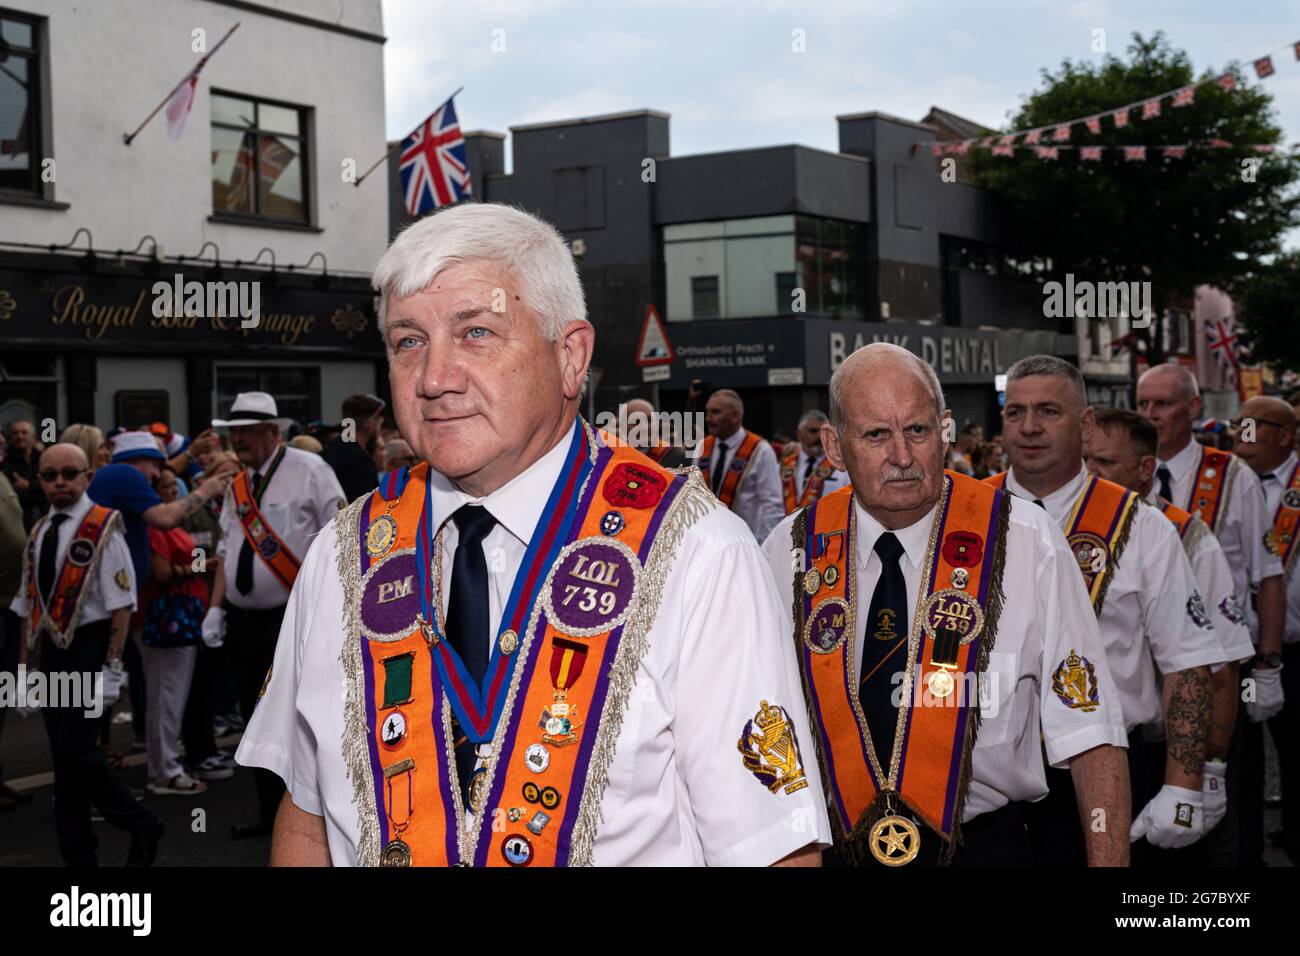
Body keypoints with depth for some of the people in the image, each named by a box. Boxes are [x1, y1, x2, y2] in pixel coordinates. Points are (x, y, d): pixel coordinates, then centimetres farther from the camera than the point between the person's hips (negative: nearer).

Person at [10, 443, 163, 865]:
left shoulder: (104, 528, -9)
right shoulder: (38, 534, 12)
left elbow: (121, 603, -13)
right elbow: (30, 604, 17)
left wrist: (113, 662, -17)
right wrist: (25, 663, 17)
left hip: (89, 647, -7)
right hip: (52, 648, 7)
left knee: (75, 750, -12)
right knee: (64, 753, 10)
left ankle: (141, 825, 6)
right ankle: (77, 854, 19)